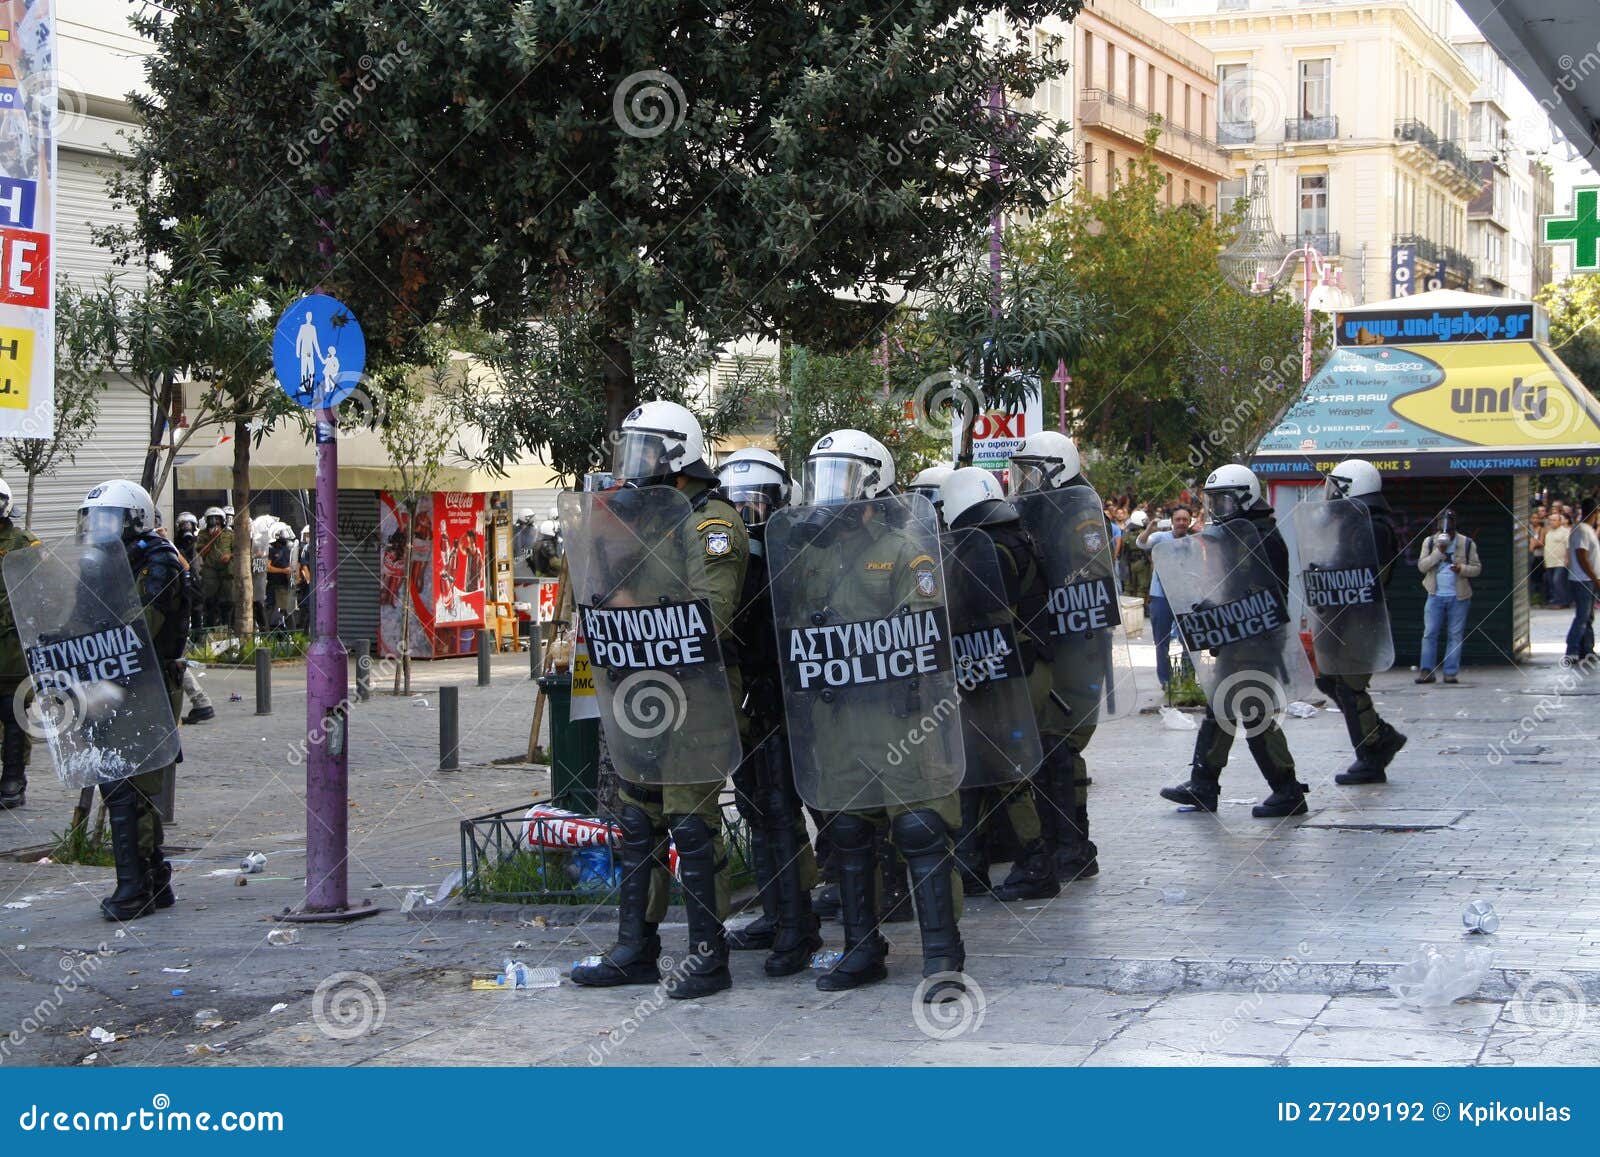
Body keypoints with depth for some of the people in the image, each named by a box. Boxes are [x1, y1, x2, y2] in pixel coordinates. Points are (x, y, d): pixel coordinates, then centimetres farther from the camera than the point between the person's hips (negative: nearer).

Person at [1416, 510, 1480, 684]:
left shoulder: (1467, 543, 5)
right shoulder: (1430, 542, 9)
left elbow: (1476, 568, 4)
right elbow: (1421, 565, -1)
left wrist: (1461, 569, -16)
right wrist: (1439, 552, -12)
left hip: (1458, 597, -1)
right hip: (1435, 596, 1)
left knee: (1455, 635, 0)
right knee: (1430, 633, -4)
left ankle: (1450, 672, 3)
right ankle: (1427, 671, -2)